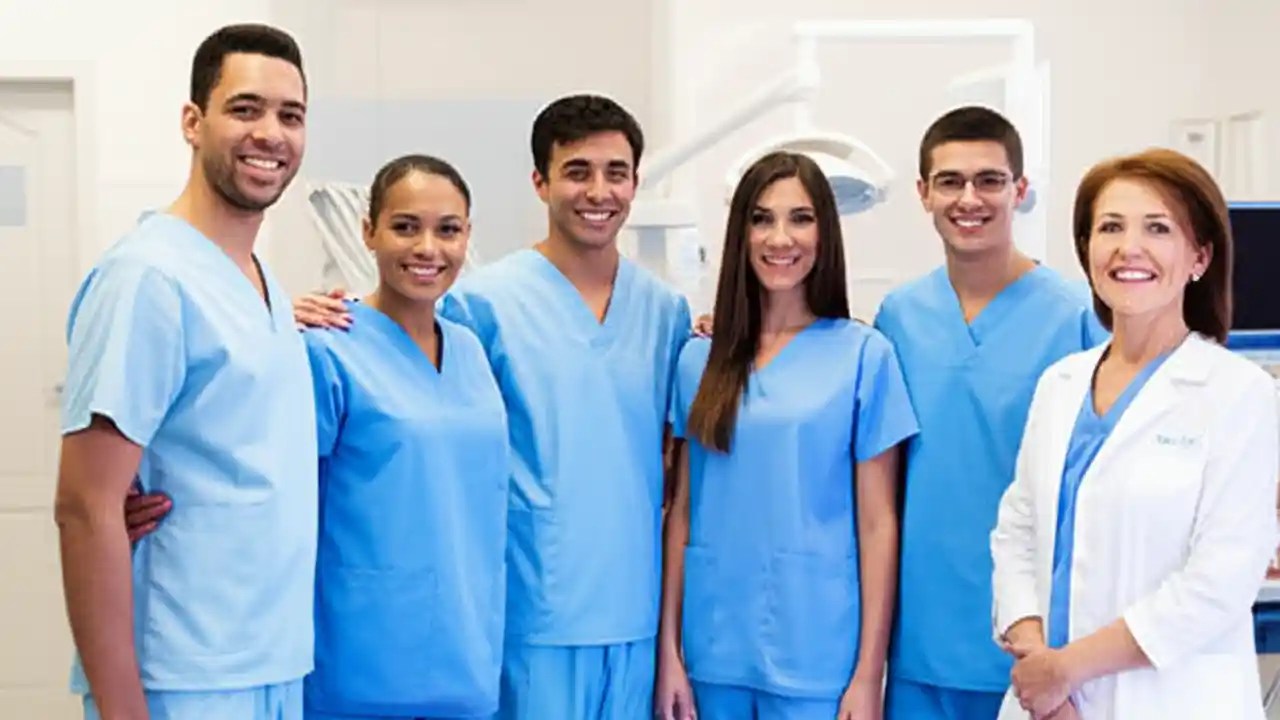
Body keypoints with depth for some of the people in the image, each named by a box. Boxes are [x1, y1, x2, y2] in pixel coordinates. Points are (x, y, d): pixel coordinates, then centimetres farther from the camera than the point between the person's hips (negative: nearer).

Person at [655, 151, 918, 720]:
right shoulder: (699, 359, 6)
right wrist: (668, 650, 3)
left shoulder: (863, 353, -3)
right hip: (714, 649, 3)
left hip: (816, 656, -3)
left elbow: (878, 524, -3)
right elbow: (682, 511, 7)